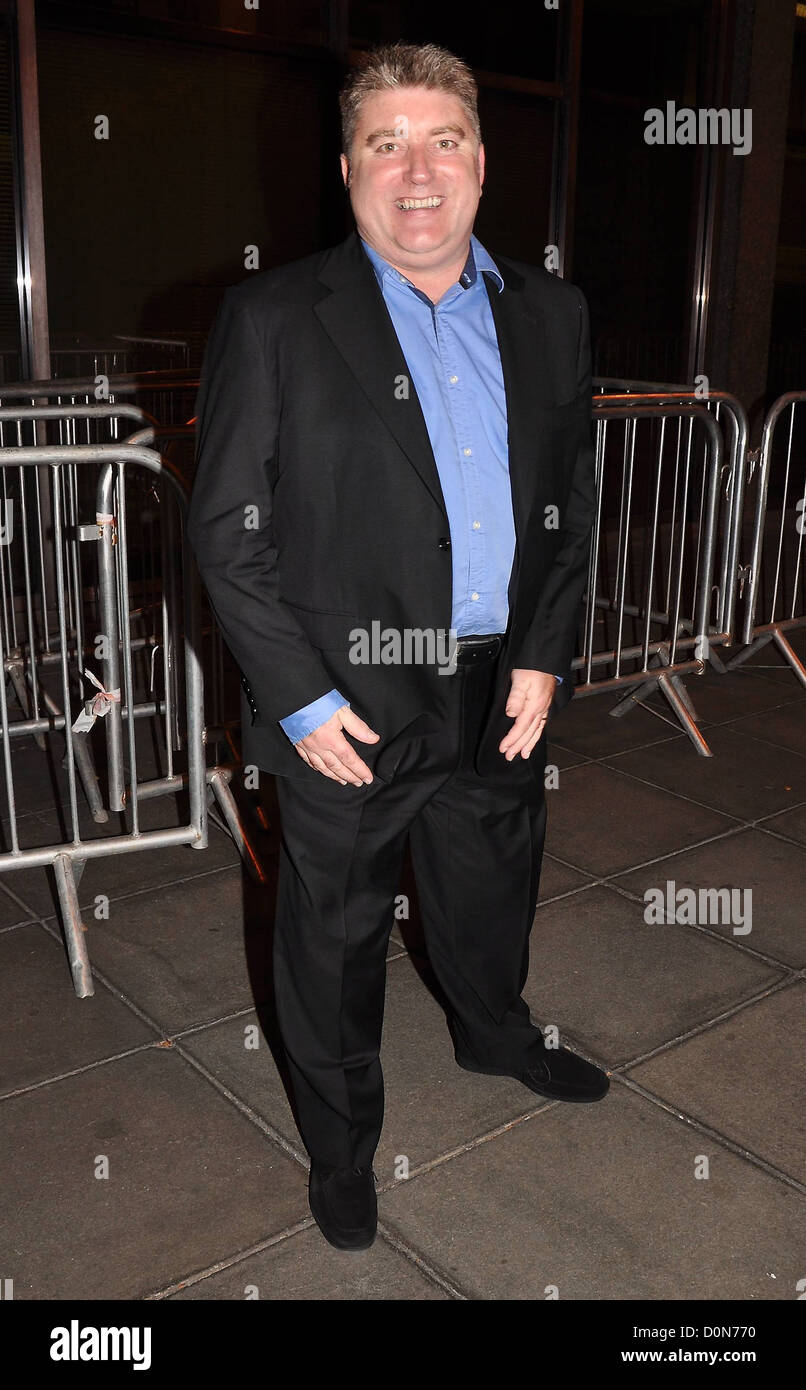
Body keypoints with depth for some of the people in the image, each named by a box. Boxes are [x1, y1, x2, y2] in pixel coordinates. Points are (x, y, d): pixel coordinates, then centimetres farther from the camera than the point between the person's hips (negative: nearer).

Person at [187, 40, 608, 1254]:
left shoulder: (550, 313, 5)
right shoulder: (274, 318, -9)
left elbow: (572, 499, 9)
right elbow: (227, 527, -10)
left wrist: (544, 655, 0)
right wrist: (300, 697, -14)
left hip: (504, 694, 4)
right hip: (347, 706, -4)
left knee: (492, 896, 24)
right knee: (336, 936, 13)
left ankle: (495, 1035, 56)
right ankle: (340, 1140, 39)